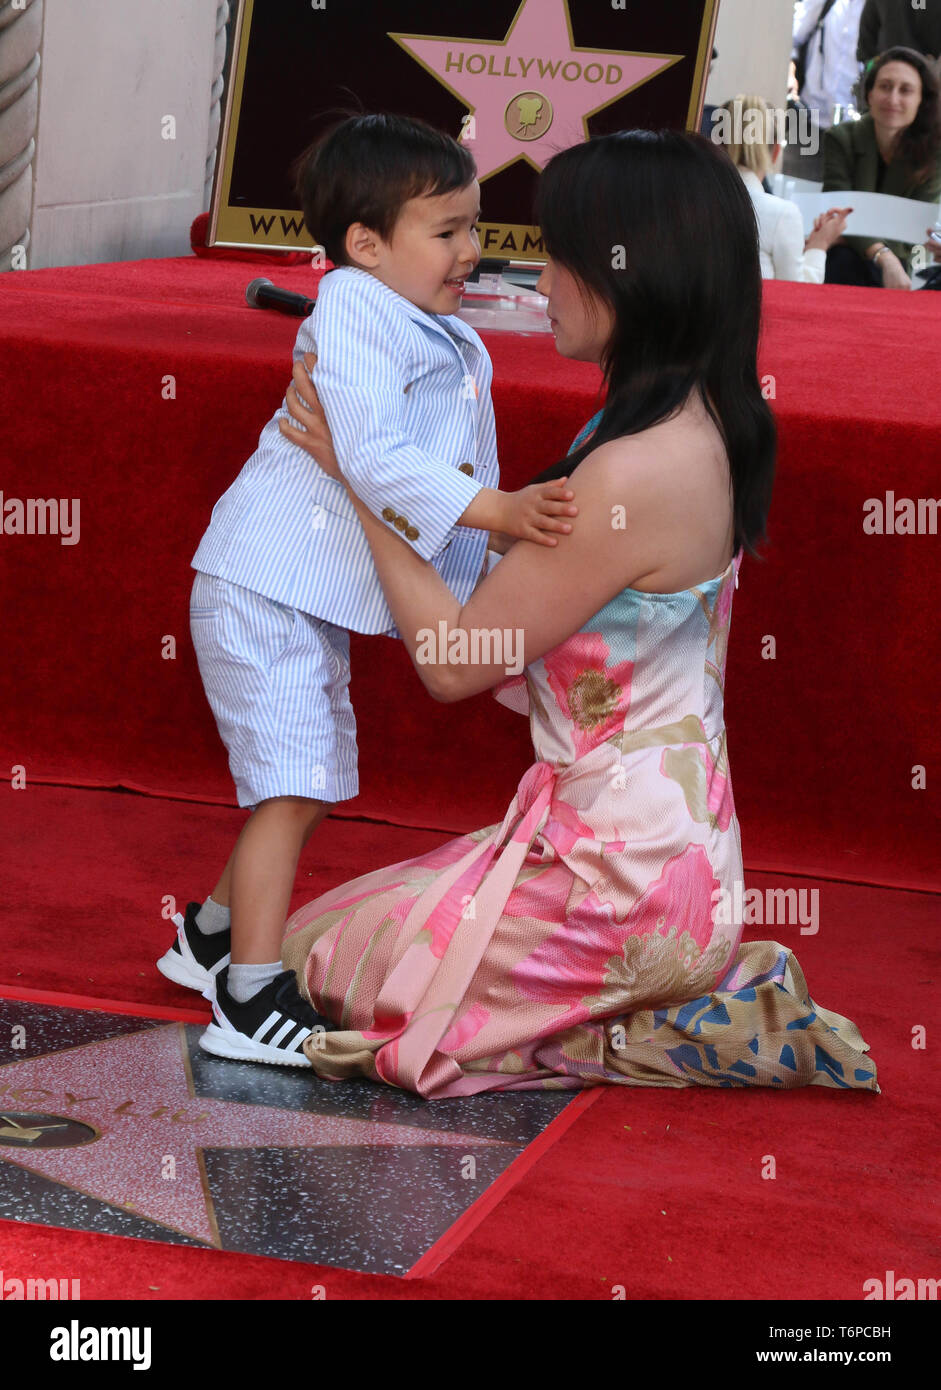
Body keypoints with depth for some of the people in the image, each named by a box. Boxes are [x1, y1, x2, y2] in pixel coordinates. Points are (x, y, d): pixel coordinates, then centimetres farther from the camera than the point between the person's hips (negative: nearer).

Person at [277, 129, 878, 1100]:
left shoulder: (634, 475, -27)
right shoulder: (701, 430, 3)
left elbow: (453, 661, -17)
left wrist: (357, 473, -12)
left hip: (621, 871, -9)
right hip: (670, 837, 9)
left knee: (319, 955, 6)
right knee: (336, 924, 22)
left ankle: (633, 1036, 0)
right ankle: (692, 1000, 12)